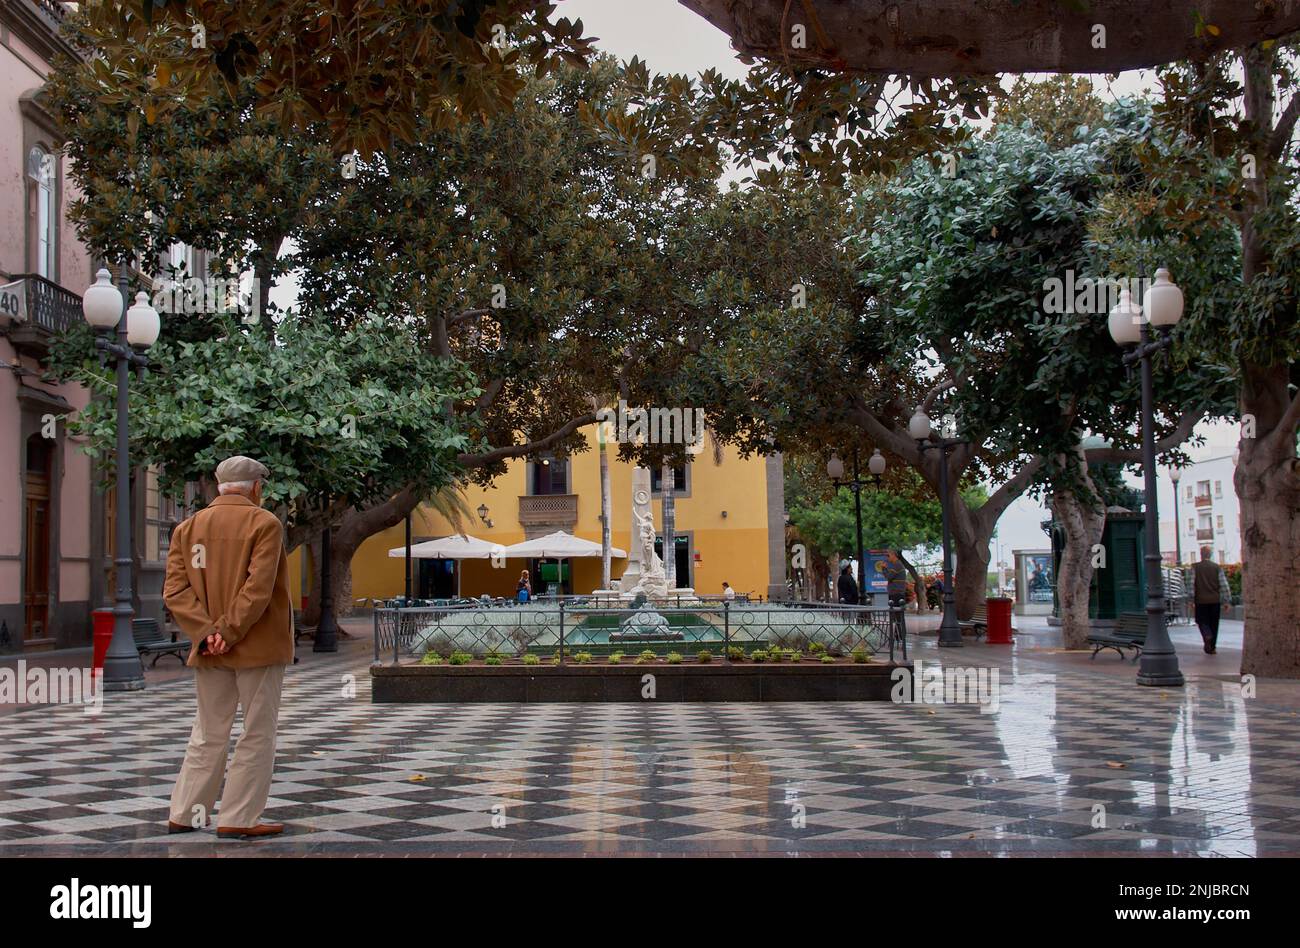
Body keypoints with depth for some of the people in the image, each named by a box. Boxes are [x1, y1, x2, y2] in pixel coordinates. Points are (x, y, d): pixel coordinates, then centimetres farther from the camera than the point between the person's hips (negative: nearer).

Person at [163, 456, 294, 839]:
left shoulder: (187, 527, 9)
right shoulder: (264, 524, -8)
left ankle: (184, 815, 19)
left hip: (207, 649, 6)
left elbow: (175, 589, -1)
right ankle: (238, 819, 4)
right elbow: (259, 588, -19)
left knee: (208, 734, 16)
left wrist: (206, 633, -8)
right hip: (259, 647, -6)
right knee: (257, 734, 4)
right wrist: (229, 631, -16)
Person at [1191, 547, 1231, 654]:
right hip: (1215, 600, 2)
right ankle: (1212, 647, 12)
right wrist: (1227, 601, 0)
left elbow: (1192, 584, -9)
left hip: (1201, 600, -2)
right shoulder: (1217, 567, 0)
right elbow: (1224, 584, -3)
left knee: (1202, 621, 8)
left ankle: (1207, 636, -21)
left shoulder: (1195, 568, -3)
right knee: (1214, 623, 11)